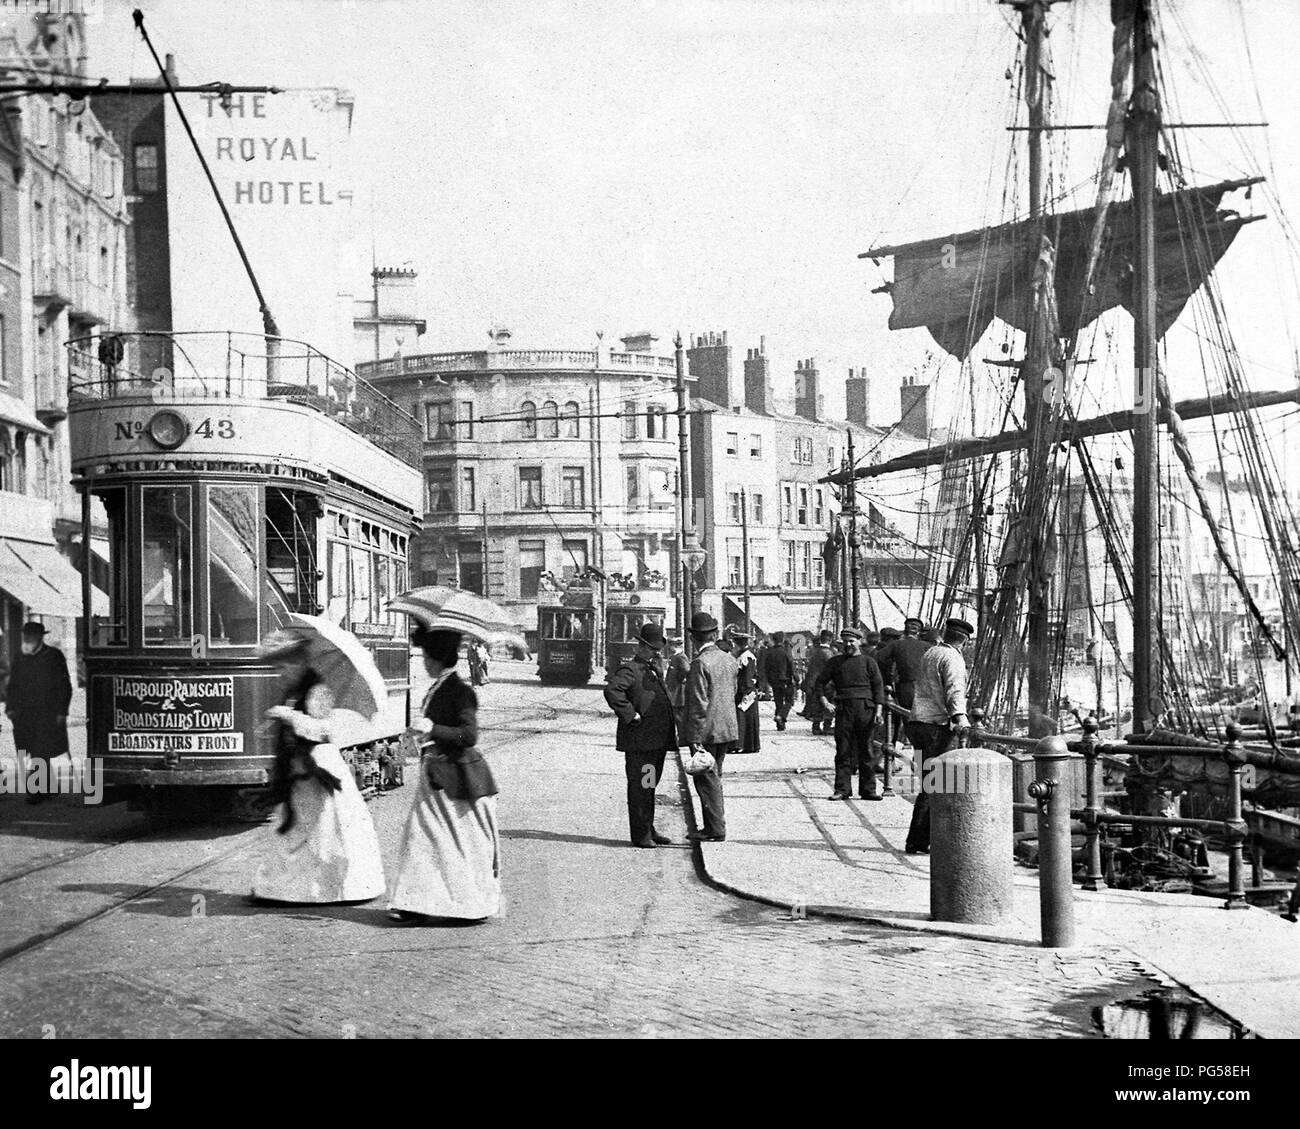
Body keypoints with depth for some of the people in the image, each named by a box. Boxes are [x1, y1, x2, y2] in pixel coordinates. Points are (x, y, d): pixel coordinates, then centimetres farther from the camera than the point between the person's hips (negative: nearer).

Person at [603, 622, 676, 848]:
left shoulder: (655, 670, 19)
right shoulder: (629, 669, -10)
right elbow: (611, 690, -27)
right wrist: (630, 715, -24)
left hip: (658, 740, 9)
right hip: (639, 740, -9)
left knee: (649, 786, 17)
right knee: (640, 788, -4)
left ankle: (649, 830, 26)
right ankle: (640, 835, 1)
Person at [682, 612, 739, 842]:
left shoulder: (700, 663, -18)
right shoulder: (729, 660, 7)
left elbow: (699, 704, -20)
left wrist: (696, 738, -17)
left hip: (707, 731, -8)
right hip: (726, 729, 8)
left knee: (707, 779, 0)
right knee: (714, 778, 17)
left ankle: (716, 829, 2)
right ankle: (713, 826, 23)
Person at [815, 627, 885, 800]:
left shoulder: (868, 662, 8)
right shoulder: (836, 662, 12)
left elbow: (878, 687, 5)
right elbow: (820, 682, 15)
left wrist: (878, 709, -5)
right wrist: (825, 702, 3)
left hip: (865, 708, -1)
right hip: (843, 709, 1)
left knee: (865, 750, 3)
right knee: (843, 750, -2)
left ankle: (868, 789, 8)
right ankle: (842, 789, 0)